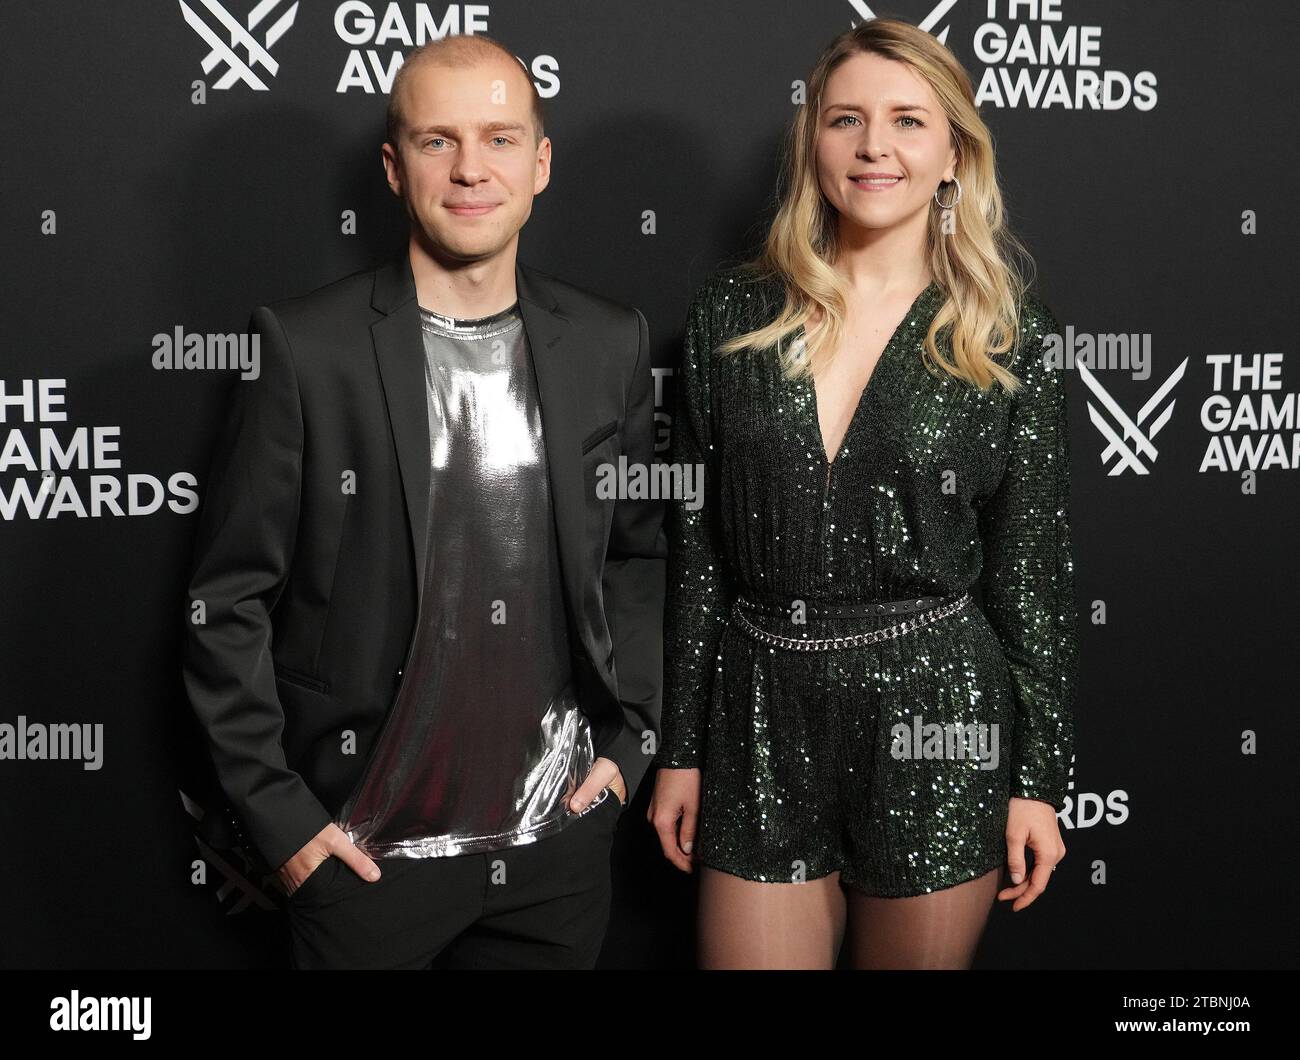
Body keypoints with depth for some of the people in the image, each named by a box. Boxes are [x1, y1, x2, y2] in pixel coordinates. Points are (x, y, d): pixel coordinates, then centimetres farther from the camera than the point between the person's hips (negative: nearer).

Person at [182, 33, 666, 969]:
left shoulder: (611, 344, 1)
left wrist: (629, 741, 4)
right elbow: (228, 599, -7)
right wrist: (278, 812, -8)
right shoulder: (307, 347, -10)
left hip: (562, 834, 3)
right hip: (368, 851, -3)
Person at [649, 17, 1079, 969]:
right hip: (762, 715, 1)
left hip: (935, 719, -1)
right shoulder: (734, 312, 3)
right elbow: (695, 542, 5)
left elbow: (1034, 569, 1)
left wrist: (1040, 779, -1)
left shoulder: (1008, 333, -1)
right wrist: (681, 748, 6)